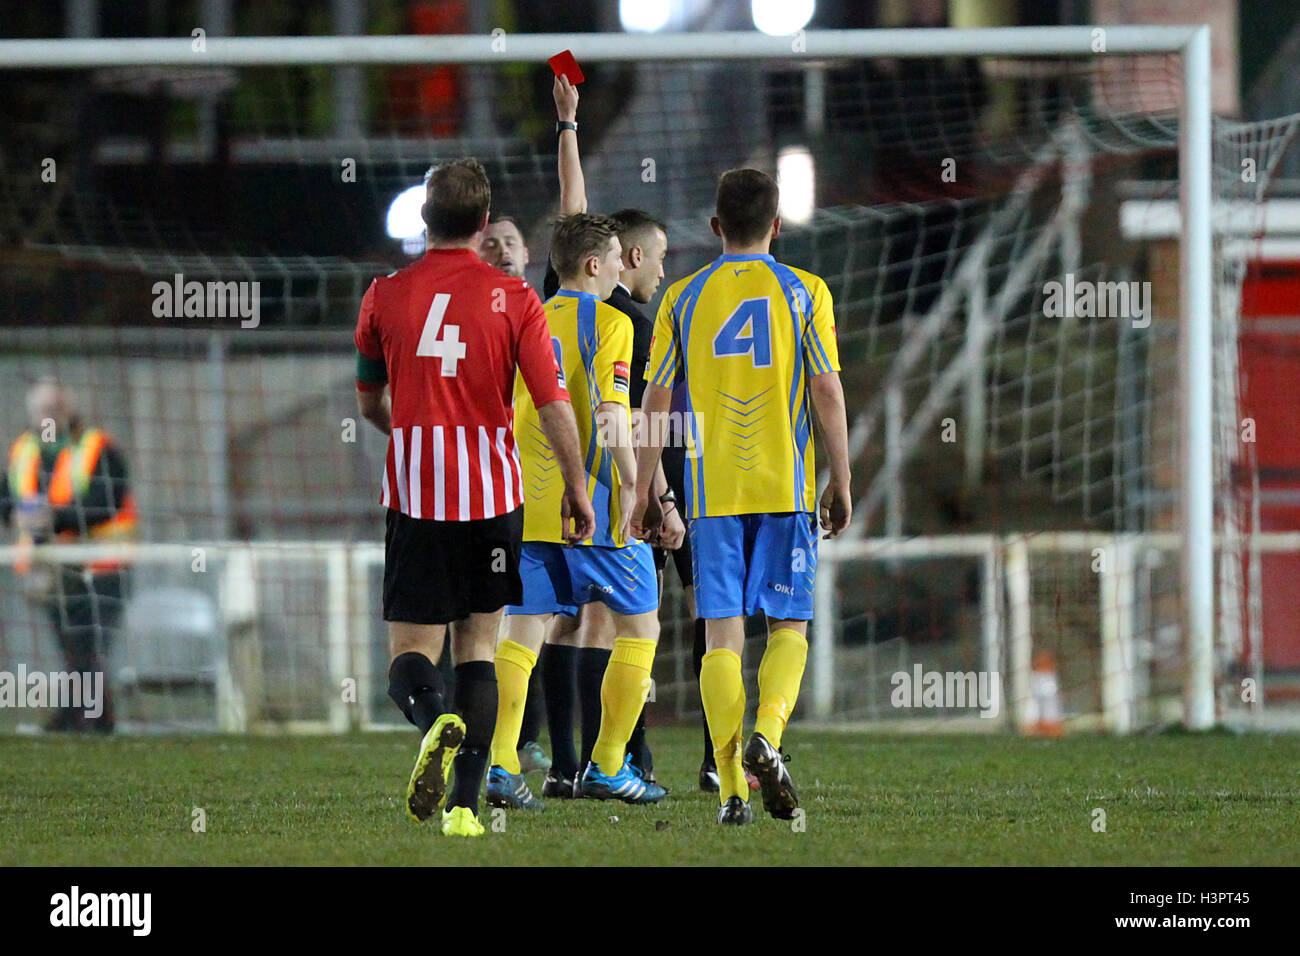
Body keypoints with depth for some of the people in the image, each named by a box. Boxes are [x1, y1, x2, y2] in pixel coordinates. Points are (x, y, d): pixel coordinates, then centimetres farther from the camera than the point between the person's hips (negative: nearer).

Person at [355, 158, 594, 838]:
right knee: (477, 648, 12)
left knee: (411, 652, 2)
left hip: (414, 495, 0)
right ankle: (464, 803, 4)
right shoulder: (513, 299, -4)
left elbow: (370, 404, 13)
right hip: (493, 495, 0)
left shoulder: (385, 296, 0)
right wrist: (576, 488, 5)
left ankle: (434, 718, -33)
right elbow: (553, 404, -7)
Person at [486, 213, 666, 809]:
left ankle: (501, 765, -11)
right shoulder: (607, 323, -7)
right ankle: (607, 769, 9)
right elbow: (610, 410, -19)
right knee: (639, 623, 9)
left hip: (529, 507, 6)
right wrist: (630, 481, -18)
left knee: (522, 631, 3)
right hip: (593, 504, -6)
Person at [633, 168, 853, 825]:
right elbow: (828, 391, -3)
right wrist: (840, 481, 4)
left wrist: (642, 493, 10)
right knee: (789, 624, 9)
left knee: (722, 631, 2)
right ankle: (767, 735, -17)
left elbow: (655, 400, 4)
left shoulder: (683, 298, 5)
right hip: (786, 485, -1)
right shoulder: (803, 292, 1)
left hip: (712, 491, 1)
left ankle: (732, 789, -3)